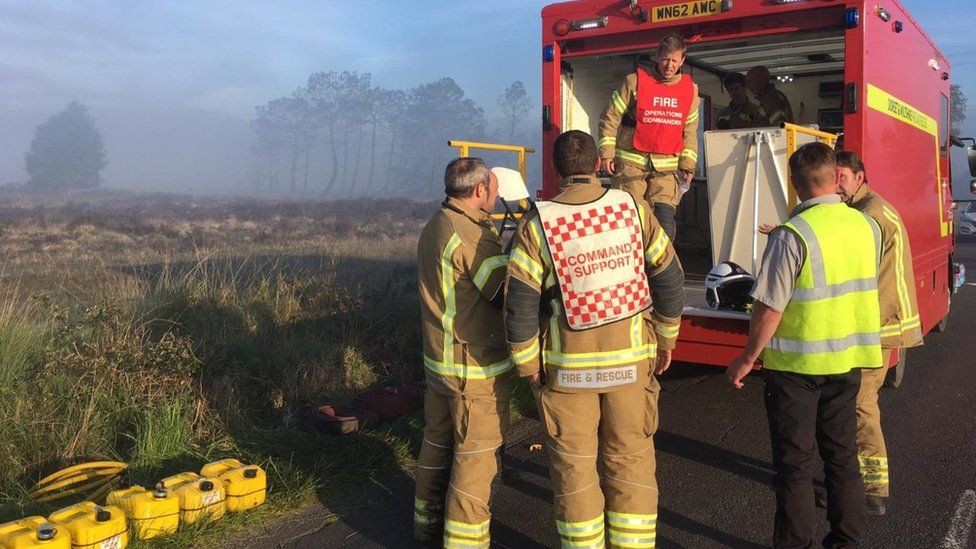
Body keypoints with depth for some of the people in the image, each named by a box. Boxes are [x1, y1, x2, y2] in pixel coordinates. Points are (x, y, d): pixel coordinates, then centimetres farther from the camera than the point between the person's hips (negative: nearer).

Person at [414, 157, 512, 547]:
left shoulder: (433, 228, 8)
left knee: (438, 439, 21)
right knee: (476, 453, 3)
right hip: (476, 368, -9)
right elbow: (507, 292, -21)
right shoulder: (472, 235, -22)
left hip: (439, 358, 9)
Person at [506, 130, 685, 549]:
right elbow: (669, 278, 0)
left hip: (567, 367, -1)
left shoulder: (536, 226, -8)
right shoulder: (633, 208, -4)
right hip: (631, 361, 2)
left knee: (573, 466, 12)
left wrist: (529, 366, 1)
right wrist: (666, 339, 13)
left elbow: (519, 305, -10)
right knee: (630, 460, 15)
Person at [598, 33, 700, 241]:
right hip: (631, 162, -2)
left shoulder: (690, 89, 8)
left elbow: (690, 130, 14)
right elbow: (610, 117, -1)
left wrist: (688, 164, 7)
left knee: (665, 216, -7)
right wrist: (606, 153, -7)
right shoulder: (636, 81, -3)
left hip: (667, 165, 3)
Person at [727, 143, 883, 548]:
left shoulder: (792, 236, -20)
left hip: (796, 363, -6)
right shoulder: (867, 226, -1)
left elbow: (769, 307, -19)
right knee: (842, 453, 19)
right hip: (848, 360, 6)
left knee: (795, 461, 7)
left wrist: (748, 358, -8)